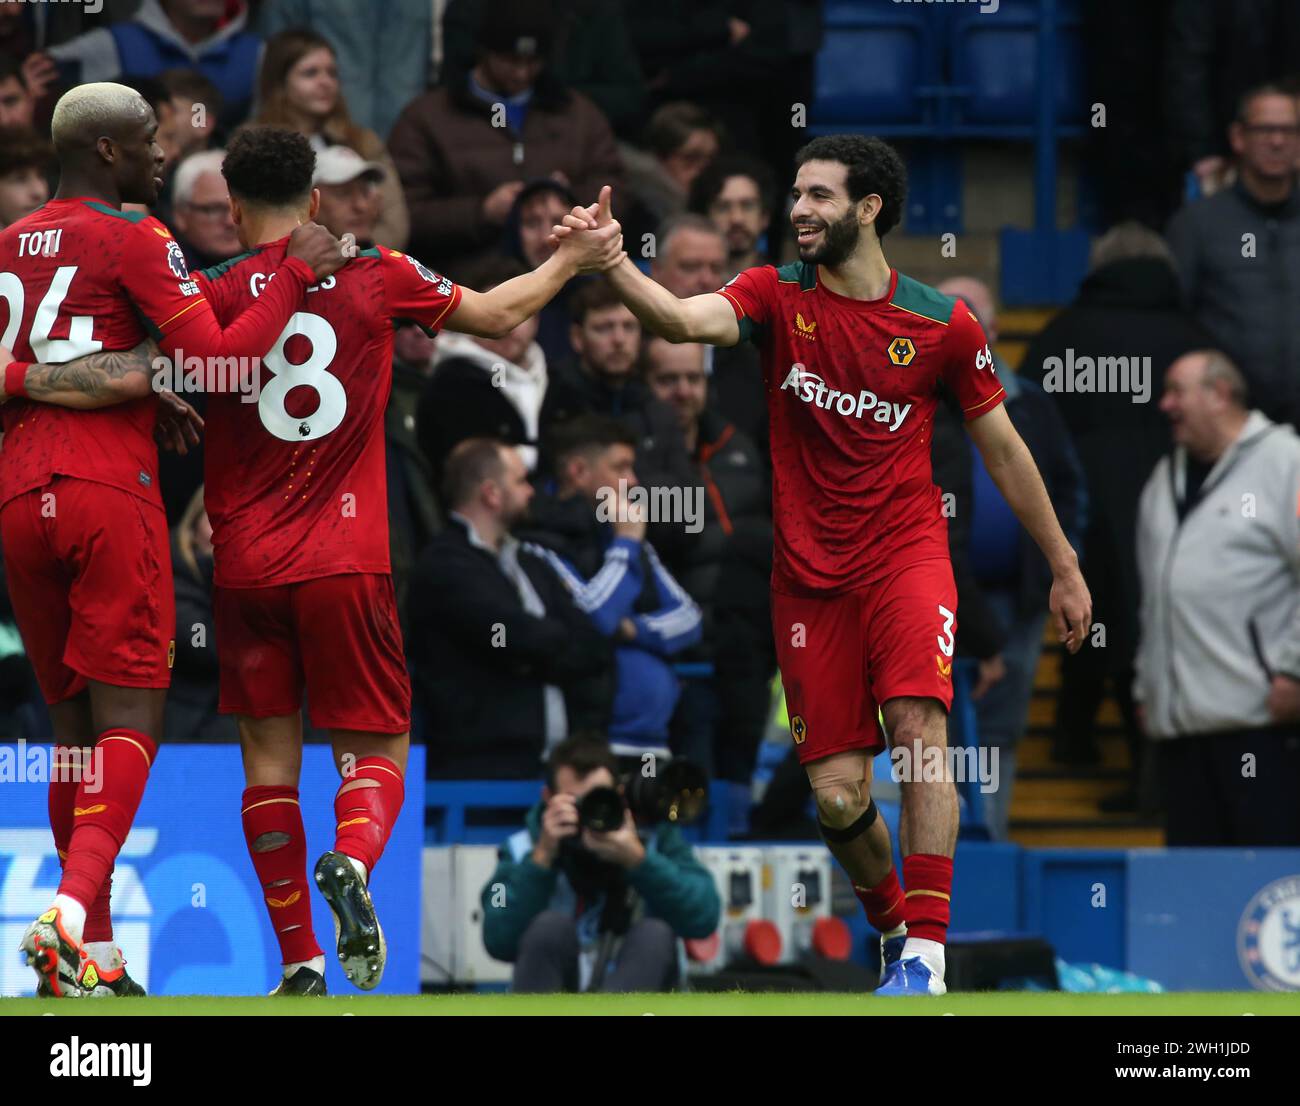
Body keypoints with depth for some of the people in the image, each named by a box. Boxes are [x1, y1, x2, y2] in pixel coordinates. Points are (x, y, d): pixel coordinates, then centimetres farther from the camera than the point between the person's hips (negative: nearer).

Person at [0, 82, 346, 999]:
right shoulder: (134, 239, -5)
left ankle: (92, 955, 11)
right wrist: (298, 276, -1)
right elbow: (219, 359, -11)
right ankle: (75, 907, -28)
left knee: (74, 721, 12)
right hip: (109, 490, -6)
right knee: (129, 718, -6)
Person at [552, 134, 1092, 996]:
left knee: (918, 724, -25)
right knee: (836, 793, -2)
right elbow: (687, 319, -22)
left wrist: (1065, 567, 13)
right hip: (810, 573, 2)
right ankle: (895, 925, 25)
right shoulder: (778, 296, -1)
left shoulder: (944, 323, -1)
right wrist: (610, 261, -40)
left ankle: (926, 955, -25)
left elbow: (1003, 448, 9)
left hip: (906, 553, -2)